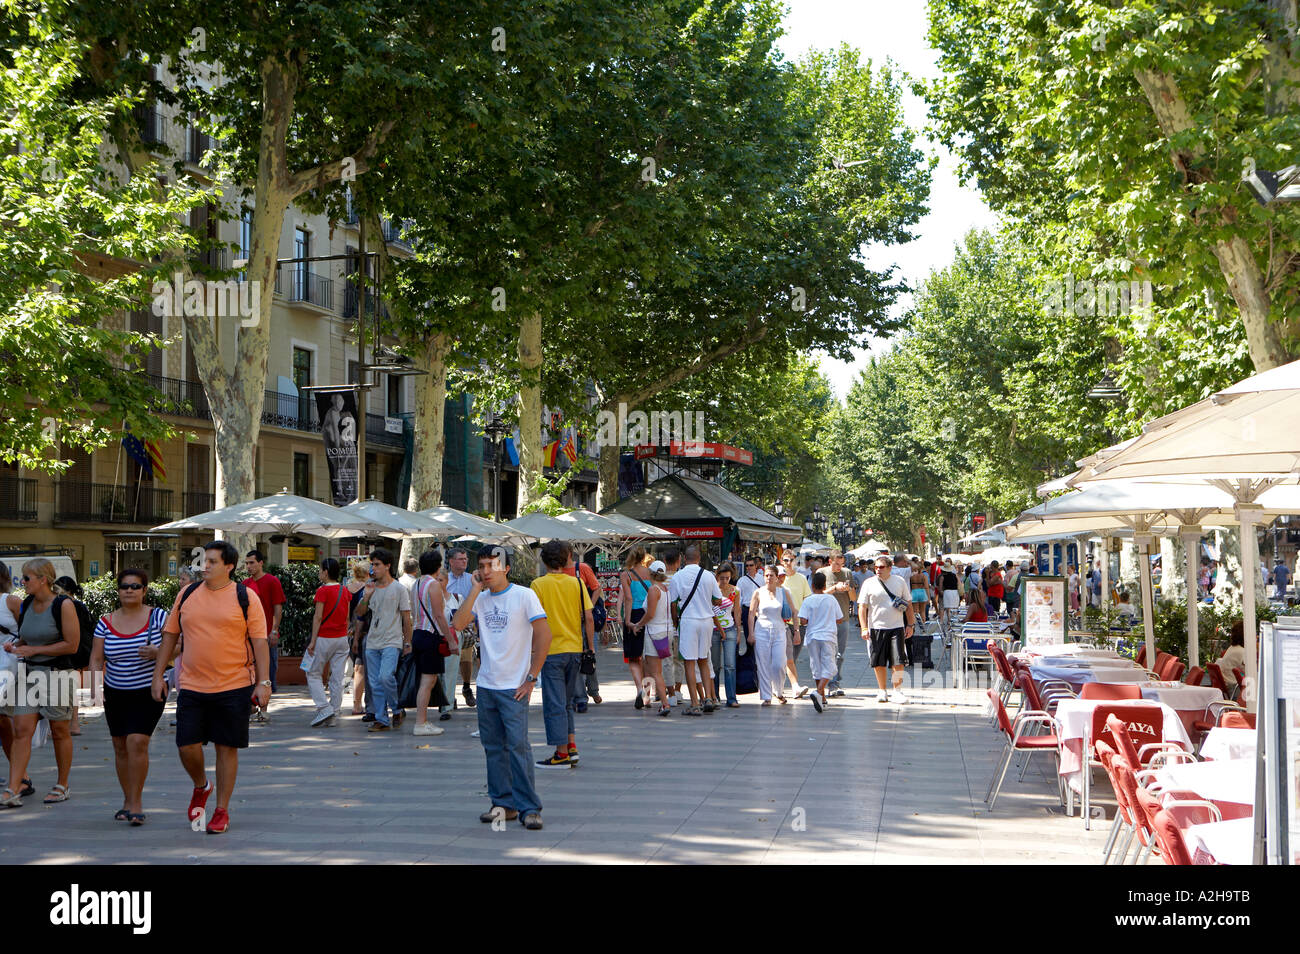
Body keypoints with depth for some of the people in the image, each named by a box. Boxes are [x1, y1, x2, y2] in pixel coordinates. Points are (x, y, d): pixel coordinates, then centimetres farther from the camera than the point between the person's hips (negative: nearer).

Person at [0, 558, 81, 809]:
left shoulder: (63, 605, -10)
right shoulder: (25, 605, 9)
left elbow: (72, 645, -14)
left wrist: (33, 650, -13)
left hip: (56, 673, -5)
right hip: (28, 674, 5)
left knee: (60, 732, 6)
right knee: (21, 730, -4)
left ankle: (62, 786, 19)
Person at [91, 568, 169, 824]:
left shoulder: (158, 617, -4)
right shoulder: (106, 623, 3)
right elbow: (96, 660, 3)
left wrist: (158, 652, -23)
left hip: (148, 692, -4)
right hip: (115, 694, 4)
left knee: (137, 742, -16)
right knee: (121, 746, 8)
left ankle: (136, 803, -10)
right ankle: (128, 801, 22)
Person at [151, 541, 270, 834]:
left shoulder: (245, 598, -2)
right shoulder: (187, 595, 8)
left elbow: (259, 642, -3)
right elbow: (170, 635, 15)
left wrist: (263, 682, -10)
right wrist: (158, 675, 10)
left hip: (234, 686, -3)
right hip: (192, 686, 3)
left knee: (226, 748, 3)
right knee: (187, 746, -1)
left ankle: (222, 810, 15)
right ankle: (201, 787, 29)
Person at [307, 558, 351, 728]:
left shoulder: (323, 591, -12)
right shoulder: (345, 591, 7)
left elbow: (318, 617, -14)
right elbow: (347, 616, 11)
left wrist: (312, 641, -12)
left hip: (324, 638, -6)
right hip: (342, 638, 6)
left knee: (313, 674, 7)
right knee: (337, 677, 6)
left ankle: (324, 708, -6)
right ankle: (334, 715, 7)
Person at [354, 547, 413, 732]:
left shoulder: (399, 589, -2)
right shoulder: (371, 588, 13)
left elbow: (406, 618, -1)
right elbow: (360, 612, 13)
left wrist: (407, 643, -4)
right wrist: (366, 596, -6)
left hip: (392, 642, -6)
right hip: (372, 643, 6)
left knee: (385, 677, -21)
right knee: (375, 683, 4)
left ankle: (397, 709, 0)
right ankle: (381, 720, 10)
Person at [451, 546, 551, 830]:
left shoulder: (523, 595, -6)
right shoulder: (480, 598, 9)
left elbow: (544, 636, -9)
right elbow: (458, 624, -7)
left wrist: (531, 678, -11)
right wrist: (476, 589, -7)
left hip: (514, 686, -6)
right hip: (486, 685, 6)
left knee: (517, 745, -10)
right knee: (493, 747, 9)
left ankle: (529, 808, -5)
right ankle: (503, 804, 18)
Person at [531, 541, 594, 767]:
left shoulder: (539, 584, -7)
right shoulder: (577, 583, 2)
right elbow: (588, 618, 0)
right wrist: (590, 648, 7)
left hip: (551, 650, -4)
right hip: (575, 648, 4)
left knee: (555, 703, 1)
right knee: (567, 702, 19)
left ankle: (562, 754, 2)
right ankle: (572, 745, 15)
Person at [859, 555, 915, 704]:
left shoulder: (899, 582, 8)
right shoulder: (869, 584, 3)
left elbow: (908, 605, 14)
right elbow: (862, 607, 2)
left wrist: (910, 625, 8)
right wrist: (864, 628, -7)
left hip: (896, 627, 0)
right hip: (876, 627, 0)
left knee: (898, 661, -7)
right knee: (879, 662, 4)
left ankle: (897, 690, 3)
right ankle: (882, 691, 17)